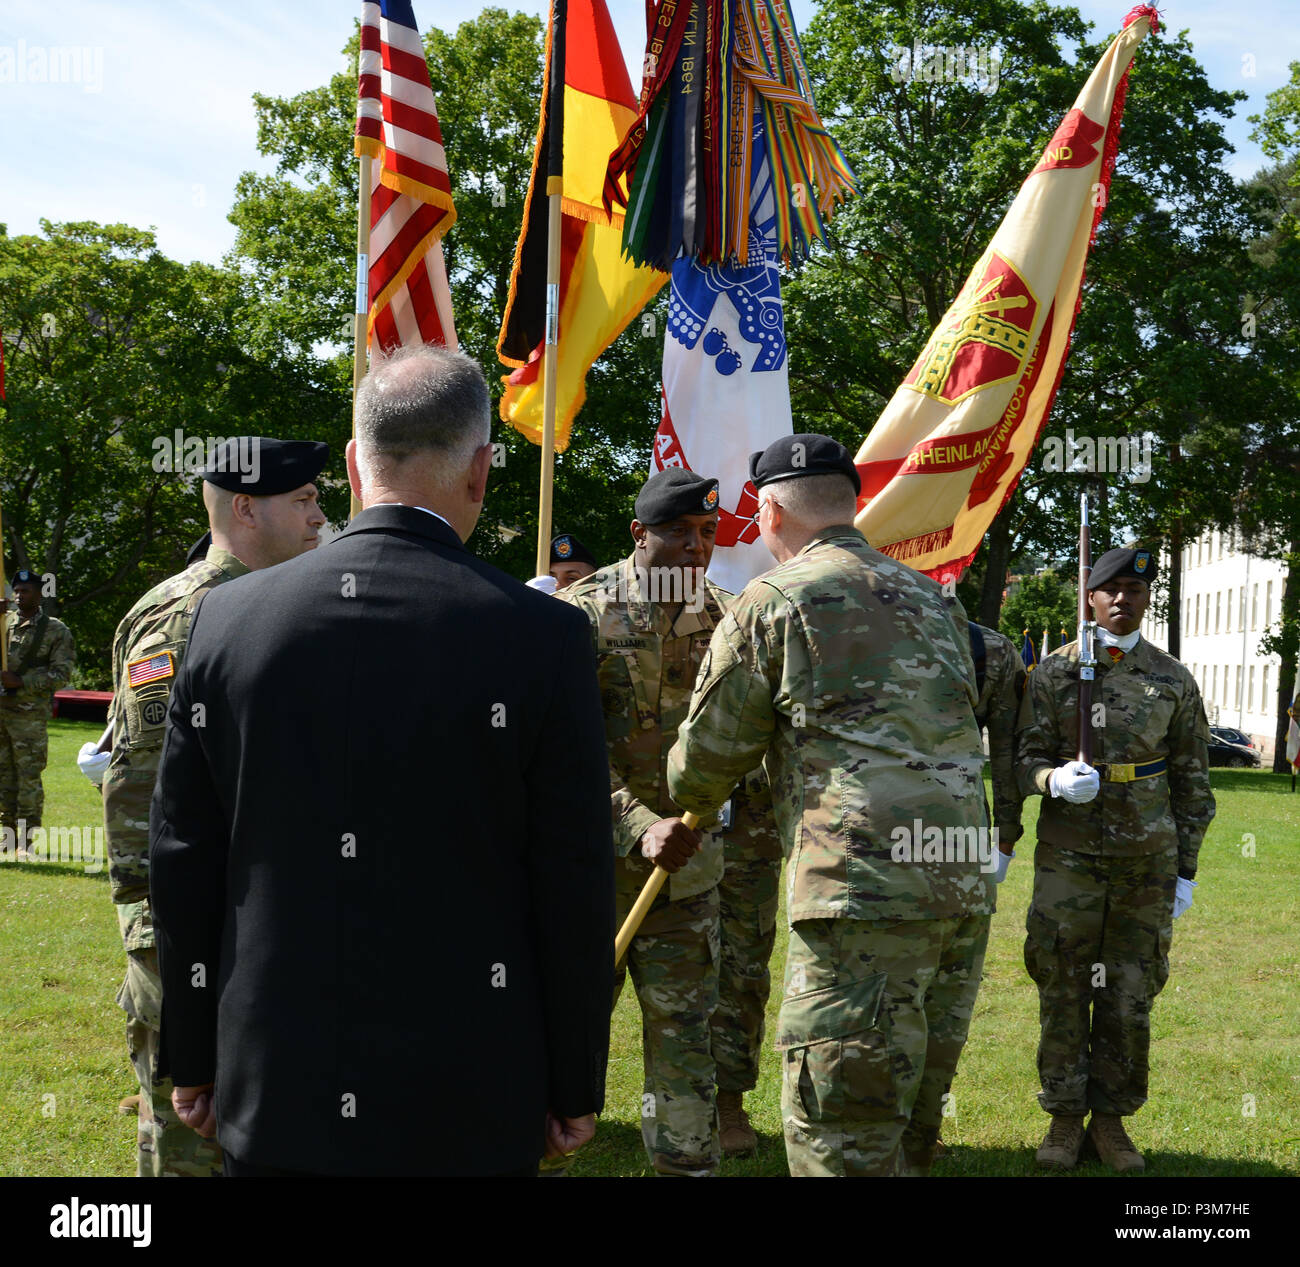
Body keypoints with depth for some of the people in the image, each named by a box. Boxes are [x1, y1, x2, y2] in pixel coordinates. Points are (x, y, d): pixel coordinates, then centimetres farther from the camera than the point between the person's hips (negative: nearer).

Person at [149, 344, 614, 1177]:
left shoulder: (227, 620, -3)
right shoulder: (543, 637, -11)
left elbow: (183, 861, 3)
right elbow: (576, 889, -7)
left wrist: (194, 1060, 14)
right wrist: (575, 1091, 4)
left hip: (271, 1103, 3)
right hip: (465, 1109, -2)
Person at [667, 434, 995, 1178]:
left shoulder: (774, 601, 1)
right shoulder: (933, 598, 21)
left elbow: (708, 756, 7)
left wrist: (685, 817, 28)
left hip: (864, 892, -7)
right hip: (965, 891, 7)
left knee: (843, 1142, -3)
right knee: (910, 1126, 17)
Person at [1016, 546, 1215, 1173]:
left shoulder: (1173, 680, 5)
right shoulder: (1053, 672, 2)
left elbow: (1192, 780, 9)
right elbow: (1025, 759, 1)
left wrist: (1185, 872, 5)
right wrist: (1056, 779, -23)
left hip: (1148, 861, 1)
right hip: (1069, 856, -1)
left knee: (1131, 997, 4)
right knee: (1063, 991, 2)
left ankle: (1111, 1120, 16)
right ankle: (1064, 1120, 14)